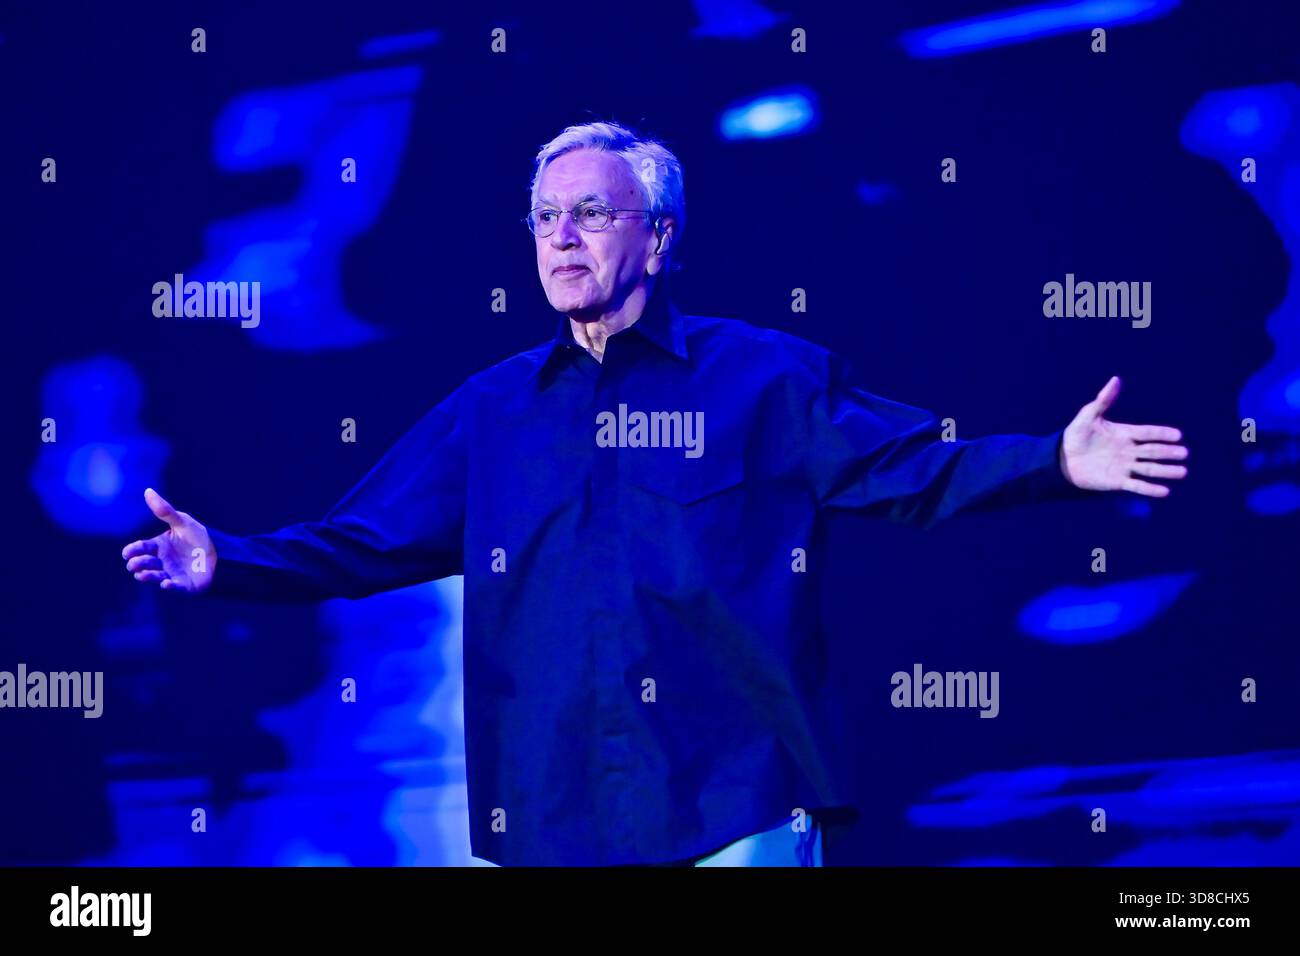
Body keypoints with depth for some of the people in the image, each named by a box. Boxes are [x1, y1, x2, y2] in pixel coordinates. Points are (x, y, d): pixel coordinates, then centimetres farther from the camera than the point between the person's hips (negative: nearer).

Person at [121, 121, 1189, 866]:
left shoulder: (767, 377, 4)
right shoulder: (492, 409, 13)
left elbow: (913, 465, 0)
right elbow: (369, 540, 13)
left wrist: (1056, 461, -15)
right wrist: (228, 563, -1)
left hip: (737, 802, -3)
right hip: (549, 812, 3)